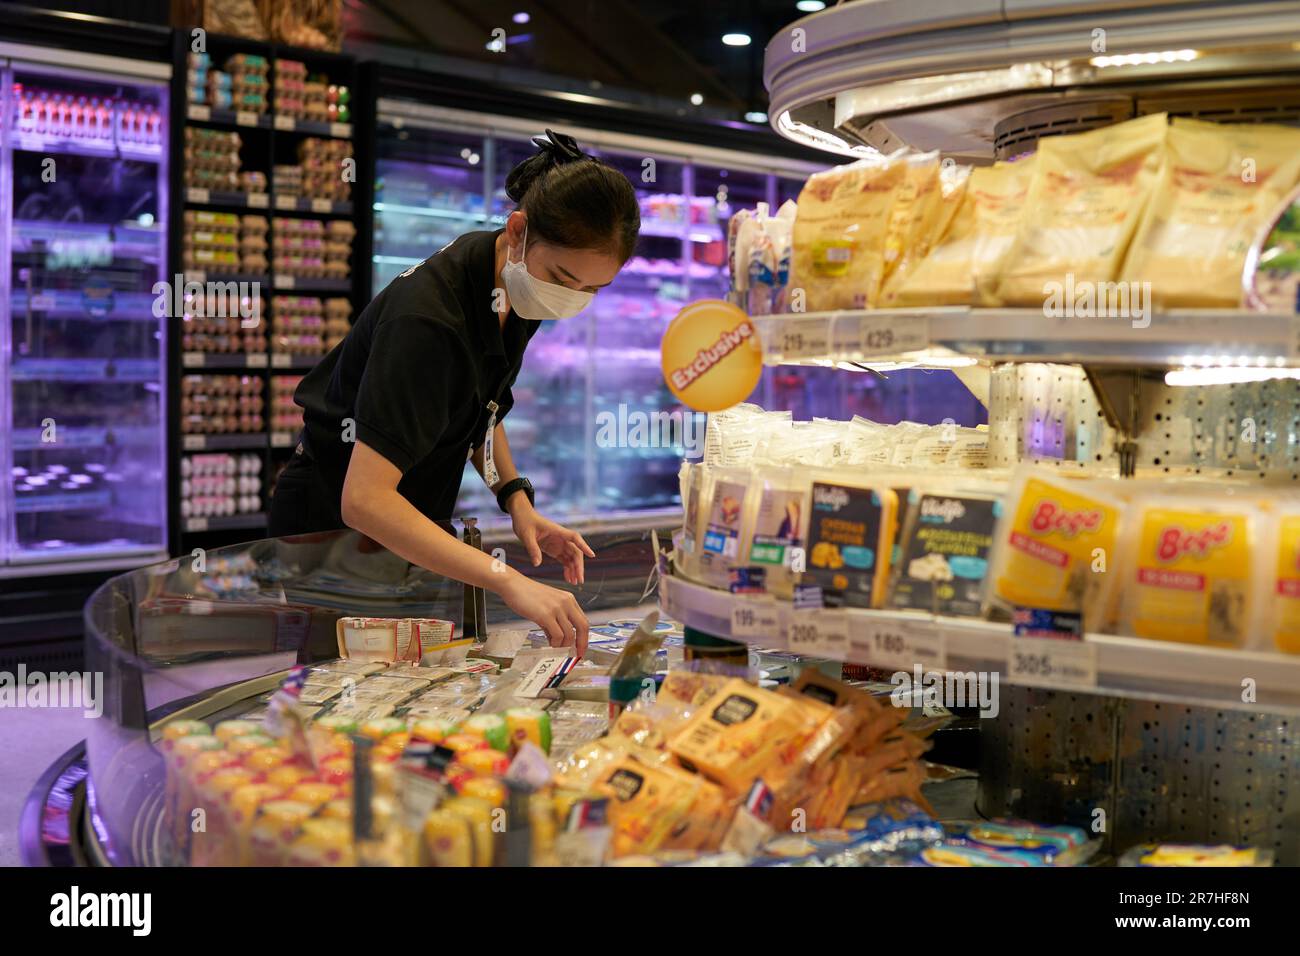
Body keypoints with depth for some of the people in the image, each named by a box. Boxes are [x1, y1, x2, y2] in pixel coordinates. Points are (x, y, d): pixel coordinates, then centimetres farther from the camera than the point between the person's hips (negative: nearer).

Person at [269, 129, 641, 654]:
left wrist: (517, 500, -7)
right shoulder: (428, 316, -33)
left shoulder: (516, 285, -8)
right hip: (332, 520, -7)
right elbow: (363, 499, -40)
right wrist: (508, 581, -47)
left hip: (407, 520, 8)